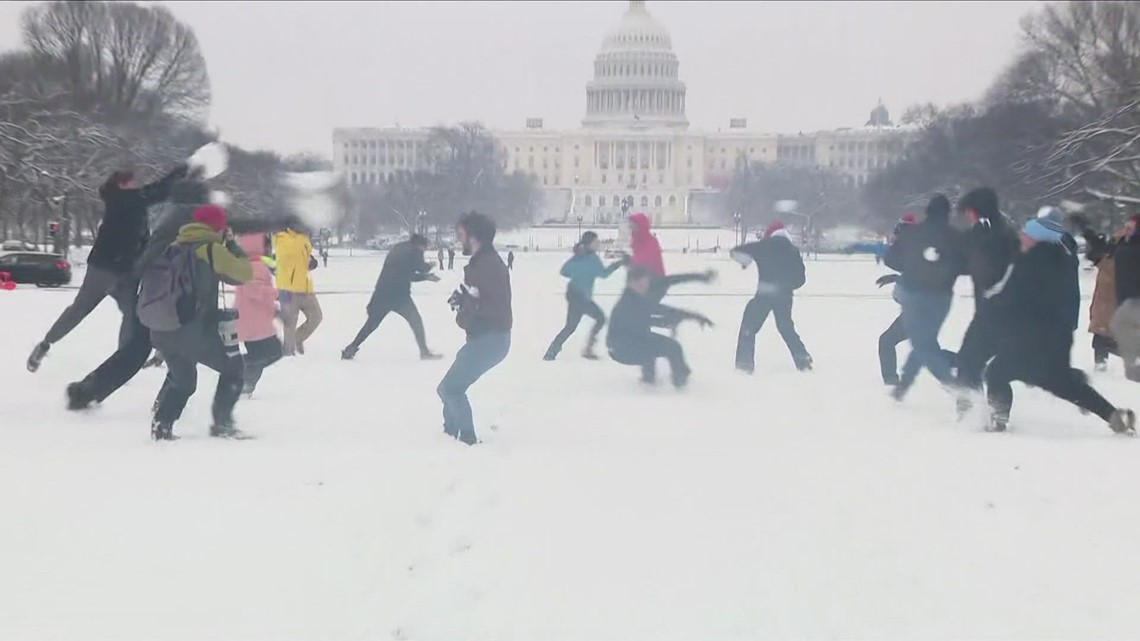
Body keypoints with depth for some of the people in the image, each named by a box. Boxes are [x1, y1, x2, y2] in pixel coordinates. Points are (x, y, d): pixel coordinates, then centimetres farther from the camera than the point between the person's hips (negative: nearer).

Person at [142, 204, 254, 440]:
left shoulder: (175, 248, 14)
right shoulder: (211, 249, -7)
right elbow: (244, 273, -2)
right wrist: (231, 245, 11)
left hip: (160, 332, 7)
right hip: (192, 331, -7)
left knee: (181, 380, 28)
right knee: (233, 368, 14)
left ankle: (162, 425, 17)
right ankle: (222, 423, 7)